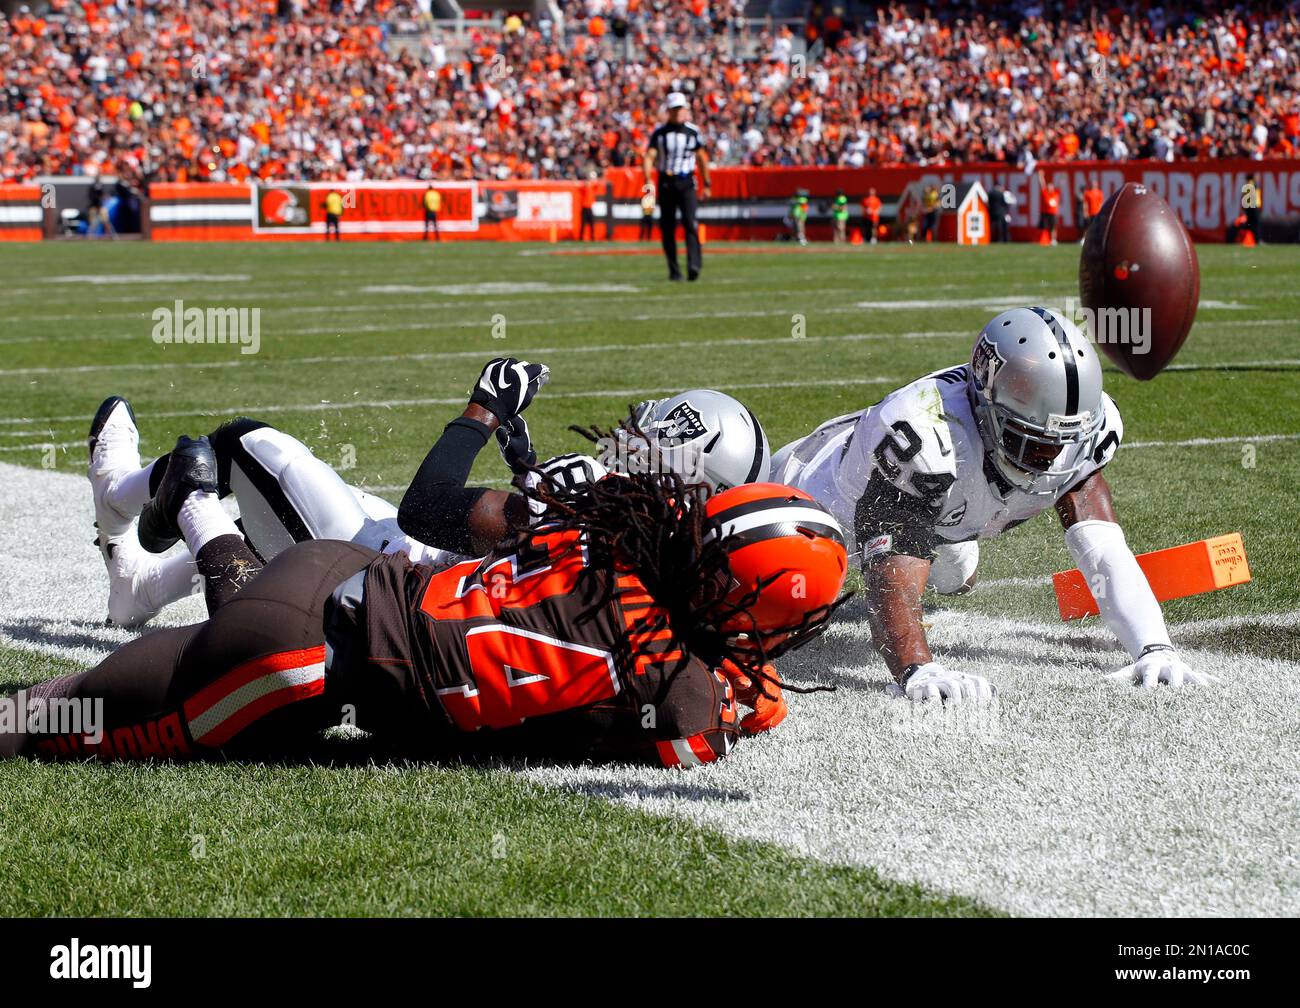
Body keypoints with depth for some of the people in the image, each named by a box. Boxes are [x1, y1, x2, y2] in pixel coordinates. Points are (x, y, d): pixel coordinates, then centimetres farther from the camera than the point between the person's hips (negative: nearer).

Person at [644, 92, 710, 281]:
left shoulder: (693, 132, 5)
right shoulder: (659, 132, 2)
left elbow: (701, 158, 14)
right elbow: (649, 156, -6)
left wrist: (706, 184, 16)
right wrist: (648, 180, -22)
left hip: (686, 182, -1)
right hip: (665, 182, 1)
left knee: (690, 223, -17)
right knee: (667, 227, 4)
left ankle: (694, 266, -24)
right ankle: (674, 270, 13)